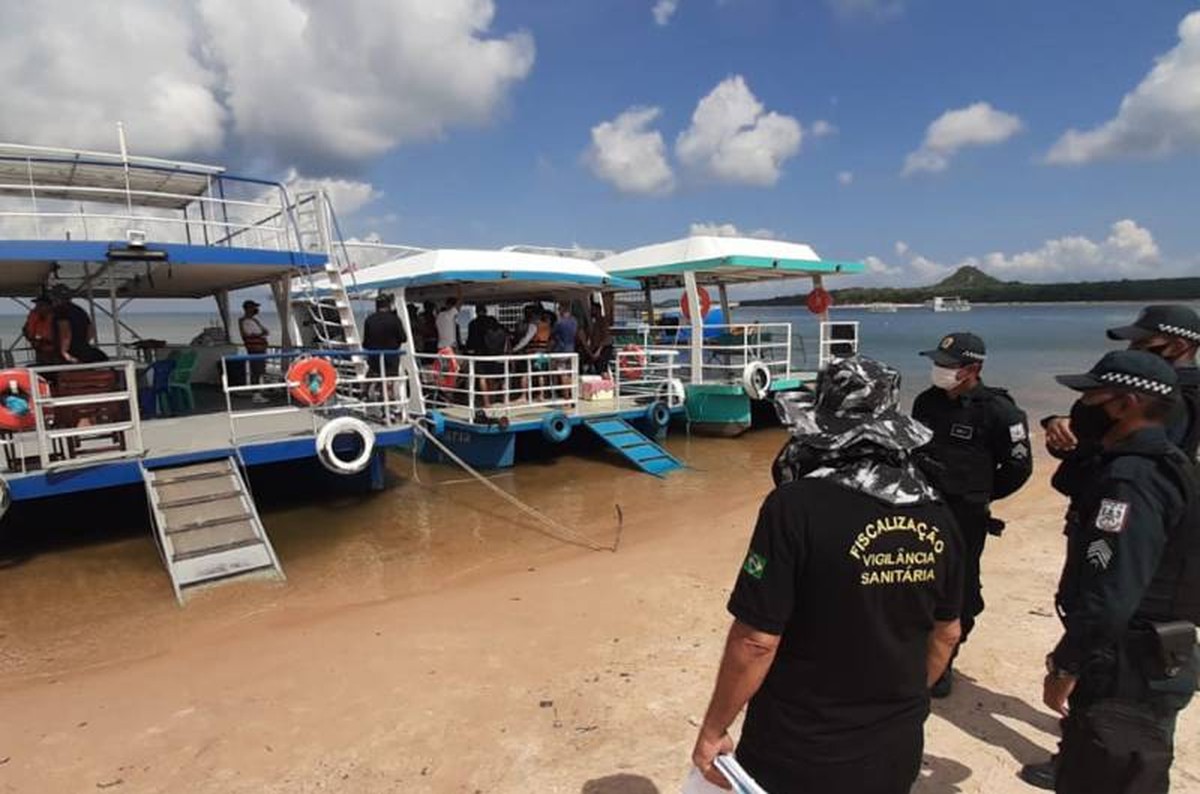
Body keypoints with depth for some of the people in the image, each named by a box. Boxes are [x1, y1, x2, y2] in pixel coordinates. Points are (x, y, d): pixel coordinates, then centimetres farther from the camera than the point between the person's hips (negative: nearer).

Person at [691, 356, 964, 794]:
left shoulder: (796, 507, -24)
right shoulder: (935, 517, -6)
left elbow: (756, 640, -22)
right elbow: (946, 633, 7)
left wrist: (712, 730, -8)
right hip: (898, 753, 5)